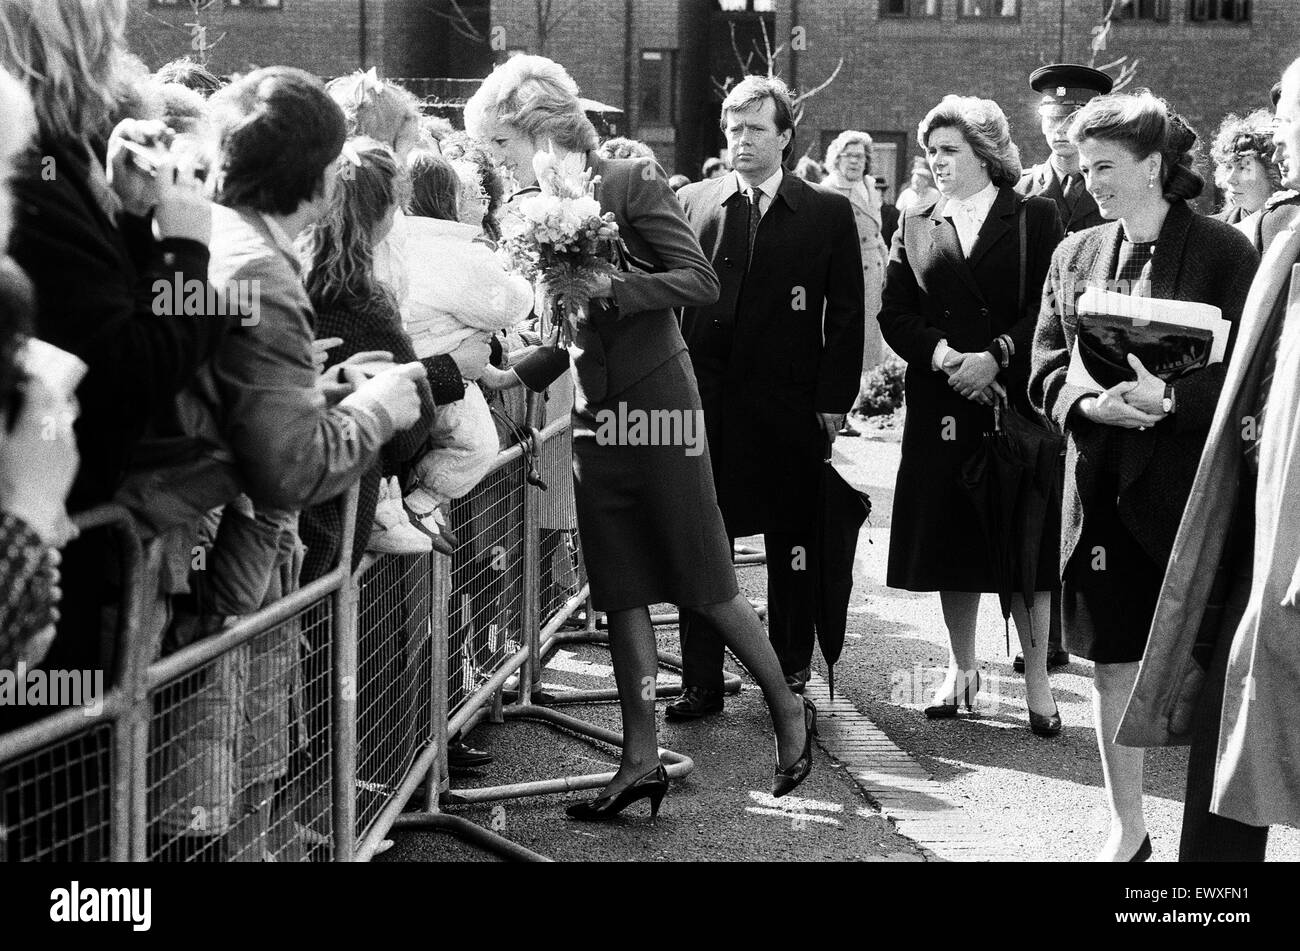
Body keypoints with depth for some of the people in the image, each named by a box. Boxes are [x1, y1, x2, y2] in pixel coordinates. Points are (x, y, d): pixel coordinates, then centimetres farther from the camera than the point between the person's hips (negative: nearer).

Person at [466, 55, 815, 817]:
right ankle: (642, 760, 13)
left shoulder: (632, 184, -11)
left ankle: (789, 712, 20)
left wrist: (608, 288, -25)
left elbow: (702, 281, -18)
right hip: (594, 415, 6)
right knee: (621, 594, 7)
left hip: (656, 406, -6)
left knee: (706, 583, 1)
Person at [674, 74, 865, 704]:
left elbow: (847, 315, 3)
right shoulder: (691, 203, 8)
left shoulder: (828, 213, 4)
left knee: (792, 550, 7)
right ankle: (702, 681, 12)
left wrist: (833, 401, -4)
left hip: (790, 408, -1)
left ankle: (791, 675, 20)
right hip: (704, 404, 1)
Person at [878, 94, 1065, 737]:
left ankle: (1037, 681, 7)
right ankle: (961, 669, 21)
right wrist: (939, 352, -12)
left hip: (1017, 400, -3)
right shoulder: (915, 227, 13)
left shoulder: (1035, 219, 3)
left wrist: (997, 356, -17)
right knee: (949, 536, 7)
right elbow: (894, 314, 5)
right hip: (941, 403, 3)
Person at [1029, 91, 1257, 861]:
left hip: (1189, 487, -4)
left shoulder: (1224, 253, -4)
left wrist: (1169, 399, -24)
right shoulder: (1077, 254, 10)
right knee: (1114, 666, 11)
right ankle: (1127, 832, 25)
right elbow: (1046, 369, 8)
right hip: (1103, 488, 5)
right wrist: (1090, 403, -13)